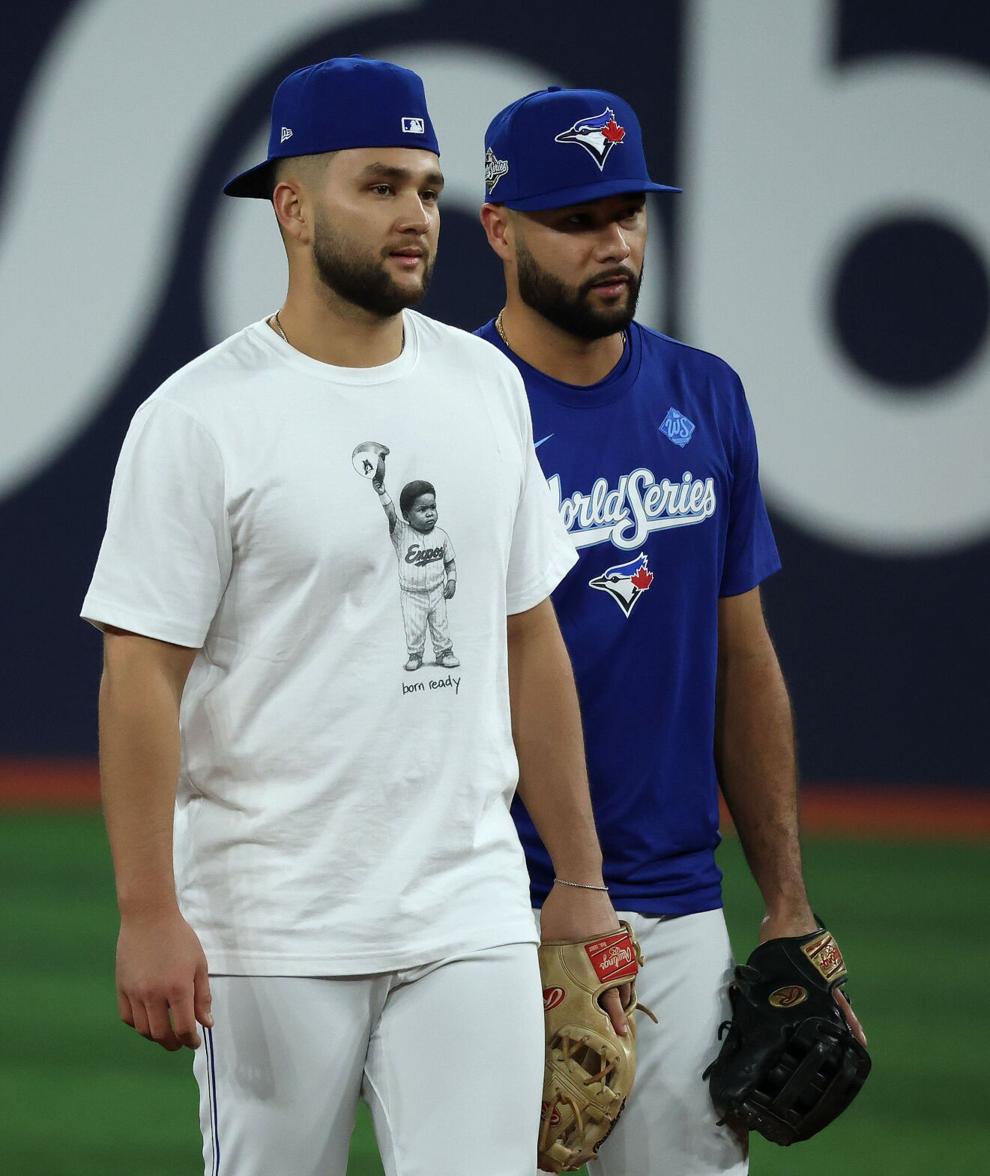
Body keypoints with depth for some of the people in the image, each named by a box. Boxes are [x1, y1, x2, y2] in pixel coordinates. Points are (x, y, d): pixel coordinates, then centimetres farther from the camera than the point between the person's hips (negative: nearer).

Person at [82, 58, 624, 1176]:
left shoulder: (484, 386, 10)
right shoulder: (201, 415, -8)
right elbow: (141, 673, -11)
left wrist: (579, 877, 14)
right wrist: (148, 914, -17)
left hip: (470, 916, 4)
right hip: (273, 931, -4)